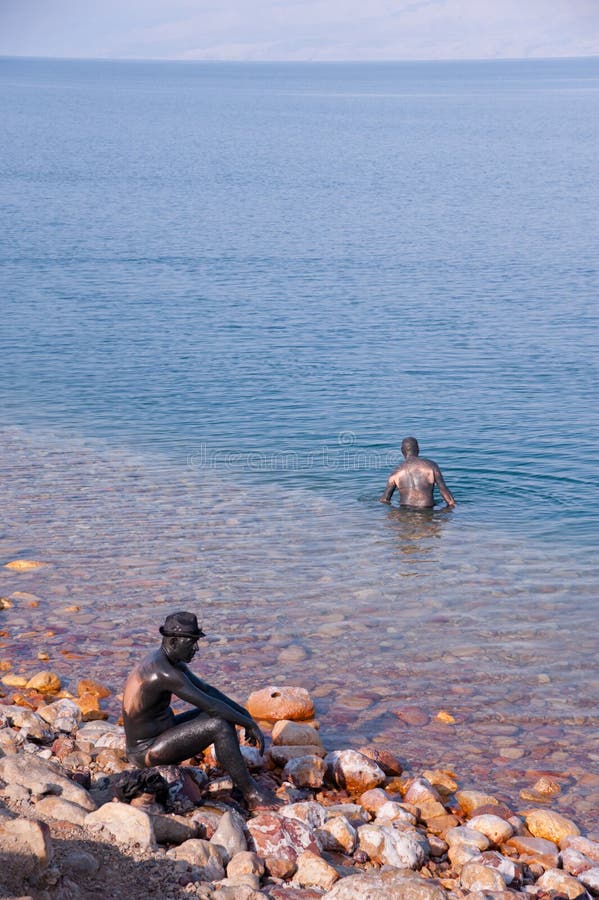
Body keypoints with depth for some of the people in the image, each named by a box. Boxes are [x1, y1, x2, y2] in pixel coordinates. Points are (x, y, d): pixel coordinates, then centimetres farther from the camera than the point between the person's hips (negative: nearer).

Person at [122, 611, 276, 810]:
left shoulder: (172, 662, 6)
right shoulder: (164, 673, -27)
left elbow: (207, 690, 12)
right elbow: (211, 705, -25)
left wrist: (245, 714, 5)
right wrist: (250, 724, -15)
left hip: (157, 735, 11)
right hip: (146, 752, -11)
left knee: (225, 714, 9)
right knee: (220, 726, -22)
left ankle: (240, 789, 8)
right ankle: (252, 794, -10)